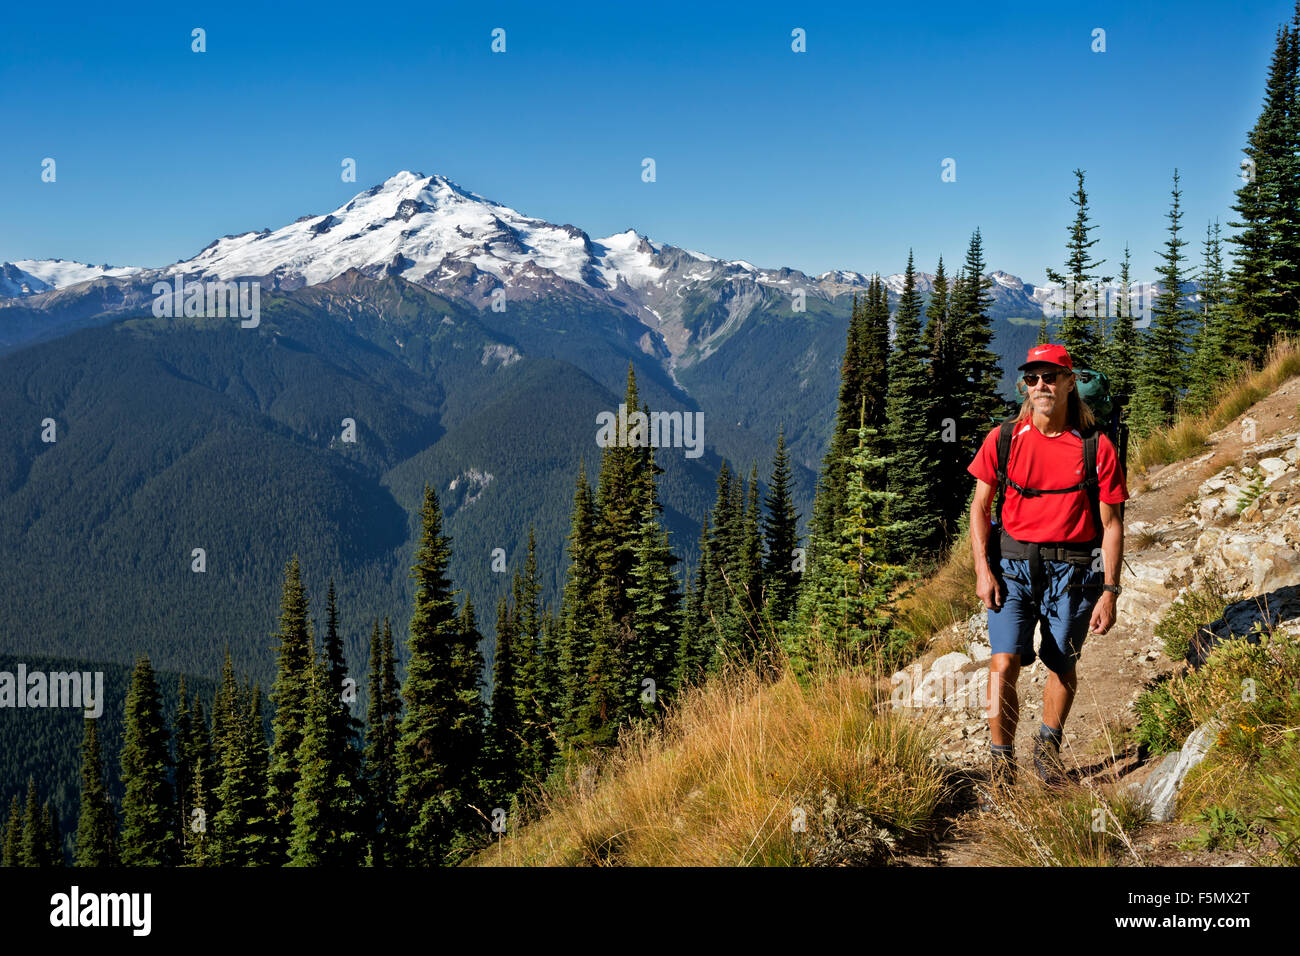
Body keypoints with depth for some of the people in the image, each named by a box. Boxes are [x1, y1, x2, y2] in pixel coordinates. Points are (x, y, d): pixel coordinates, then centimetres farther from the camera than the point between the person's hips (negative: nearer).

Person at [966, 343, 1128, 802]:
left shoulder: (1097, 447, -4)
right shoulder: (1002, 439, 0)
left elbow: (1111, 523, -1)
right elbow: (980, 507, 7)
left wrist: (1109, 590, -5)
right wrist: (983, 569, -3)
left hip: (1072, 569, 0)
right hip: (1012, 563, 0)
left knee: (1063, 666, 11)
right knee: (1004, 663, -12)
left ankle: (1048, 746, 37)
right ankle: (1001, 769, 1)